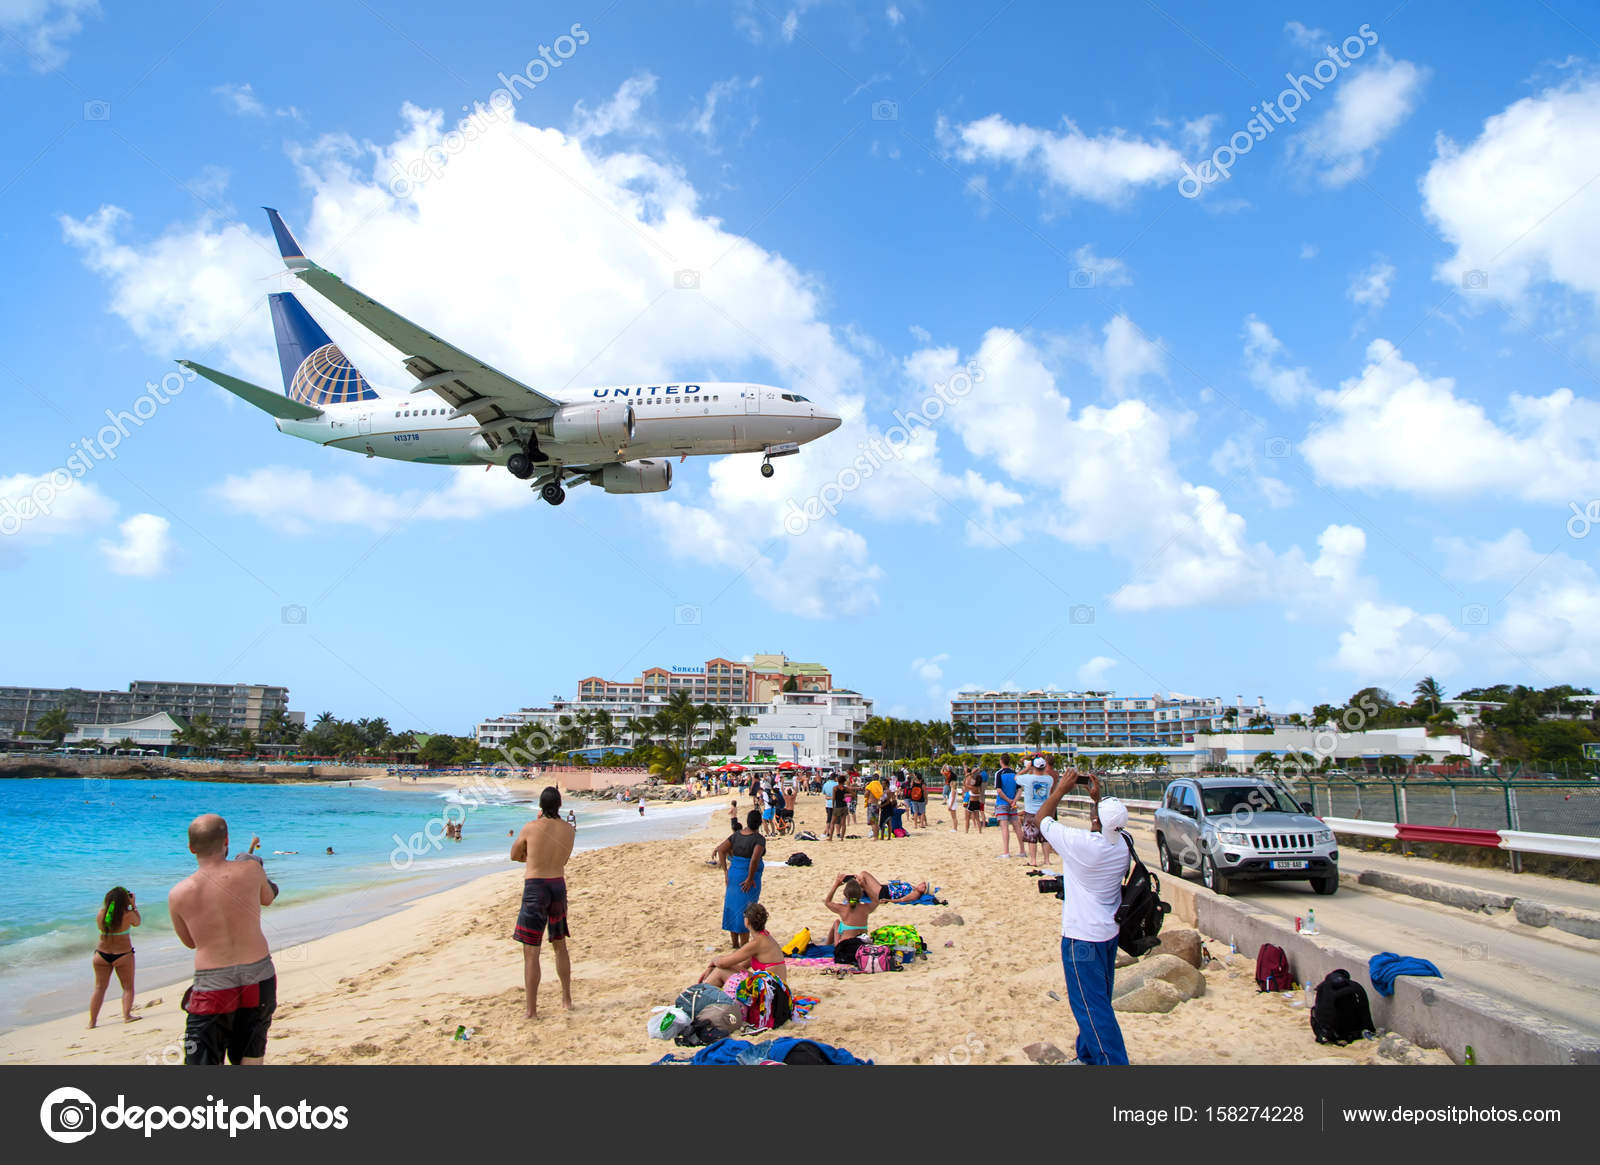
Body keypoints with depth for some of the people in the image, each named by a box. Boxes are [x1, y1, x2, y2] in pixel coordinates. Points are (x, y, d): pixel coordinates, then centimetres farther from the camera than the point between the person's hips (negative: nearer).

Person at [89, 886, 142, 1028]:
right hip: (123, 955, -3)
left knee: (99, 987, 13)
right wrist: (133, 905, 12)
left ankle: (92, 1020, 13)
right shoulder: (128, 915, -15)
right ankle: (127, 1015, -1)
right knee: (128, 987, 9)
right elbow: (138, 922, 6)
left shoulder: (101, 914, -6)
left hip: (101, 954, 3)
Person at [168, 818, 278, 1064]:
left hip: (212, 986, -1)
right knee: (251, 1058, 20)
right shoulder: (250, 869, -7)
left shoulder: (178, 894, -5)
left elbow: (189, 942, 12)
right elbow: (267, 899, 16)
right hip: (259, 979, 1)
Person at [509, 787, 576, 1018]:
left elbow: (514, 855, 5)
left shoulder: (531, 827, -11)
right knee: (560, 946, 21)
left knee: (531, 953, 0)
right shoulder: (569, 830, 0)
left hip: (535, 887, -5)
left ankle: (532, 1010, 2)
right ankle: (566, 999, 29)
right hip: (559, 886, 5)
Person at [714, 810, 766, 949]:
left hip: (733, 875, 6)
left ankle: (735, 943, 27)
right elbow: (754, 859, -28)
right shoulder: (759, 839, -15)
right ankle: (744, 946, 9)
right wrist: (750, 878, -18)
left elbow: (721, 850, 0)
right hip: (747, 878, -6)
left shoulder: (736, 835, 3)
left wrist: (726, 871, 2)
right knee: (745, 911, 3)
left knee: (732, 907, 15)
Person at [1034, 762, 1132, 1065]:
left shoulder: (1081, 843, -25)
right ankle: (1088, 1056, 34)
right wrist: (1097, 797, 15)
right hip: (1110, 931, 8)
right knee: (1097, 1001, 20)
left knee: (1091, 1005, -1)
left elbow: (1041, 819, -9)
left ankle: (1113, 1060, -1)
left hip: (1082, 936, -8)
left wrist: (1060, 789, -1)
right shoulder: (1122, 845, -5)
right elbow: (1107, 828, 21)